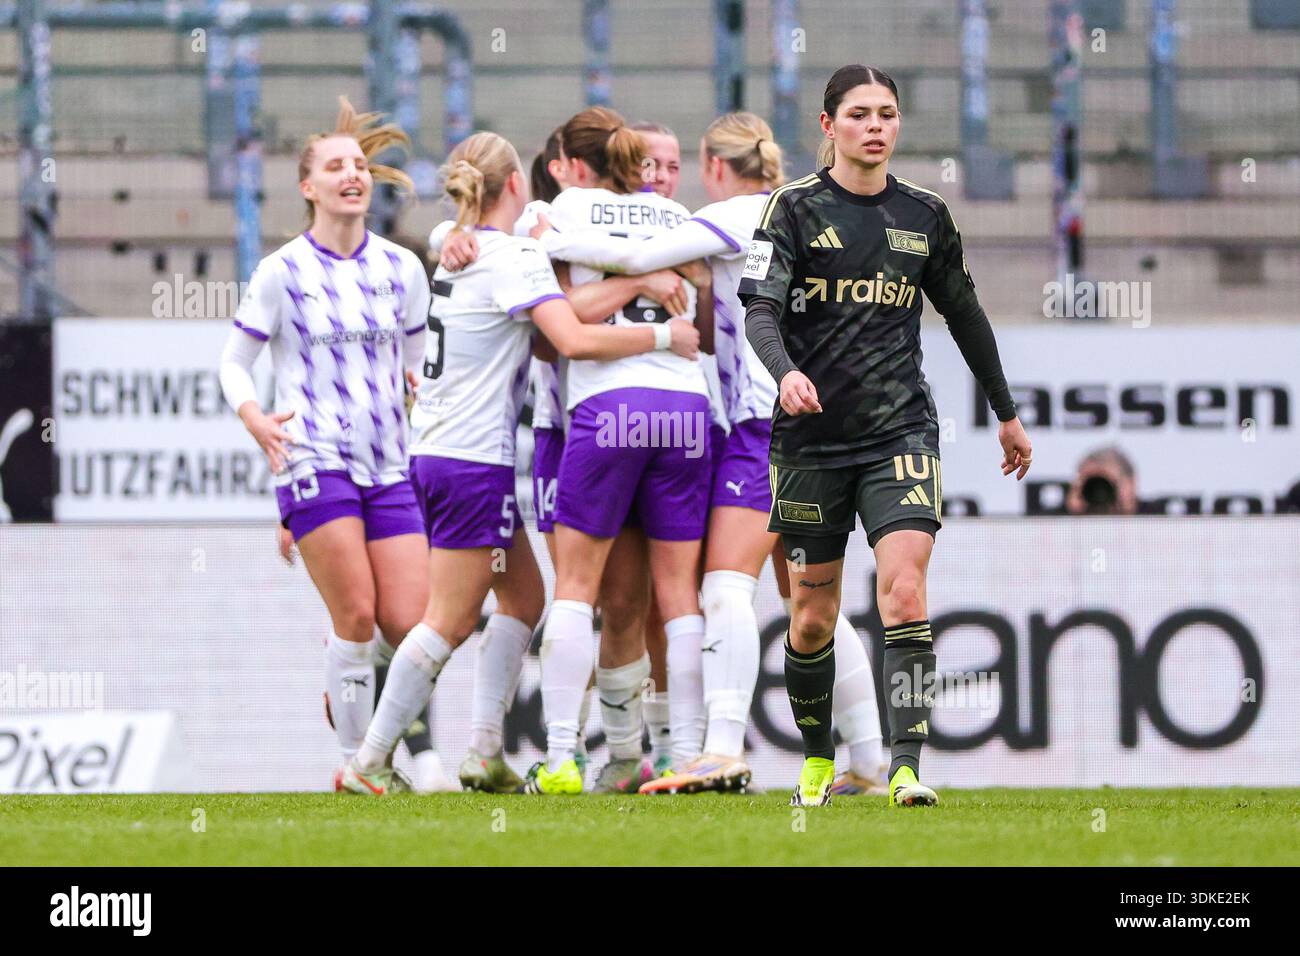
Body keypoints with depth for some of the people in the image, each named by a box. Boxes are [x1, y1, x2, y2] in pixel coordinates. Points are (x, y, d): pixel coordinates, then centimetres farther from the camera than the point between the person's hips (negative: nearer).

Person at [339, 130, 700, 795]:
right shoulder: (516, 258, -13)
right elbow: (575, 340, -25)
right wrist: (663, 336, -14)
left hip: (433, 452, 9)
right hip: (474, 461, -9)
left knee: (523, 597, 15)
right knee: (450, 622, -5)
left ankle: (485, 749, 10)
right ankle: (368, 762, -5)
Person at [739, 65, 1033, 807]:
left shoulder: (925, 215, 8)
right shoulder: (795, 208, -1)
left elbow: (965, 314, 20)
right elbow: (761, 311, -11)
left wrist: (1007, 413, 26)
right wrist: (787, 373, -32)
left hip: (900, 432, 1)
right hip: (812, 438, -1)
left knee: (904, 591, -17)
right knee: (814, 615, 6)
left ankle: (907, 767, -21)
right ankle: (818, 760, 27)